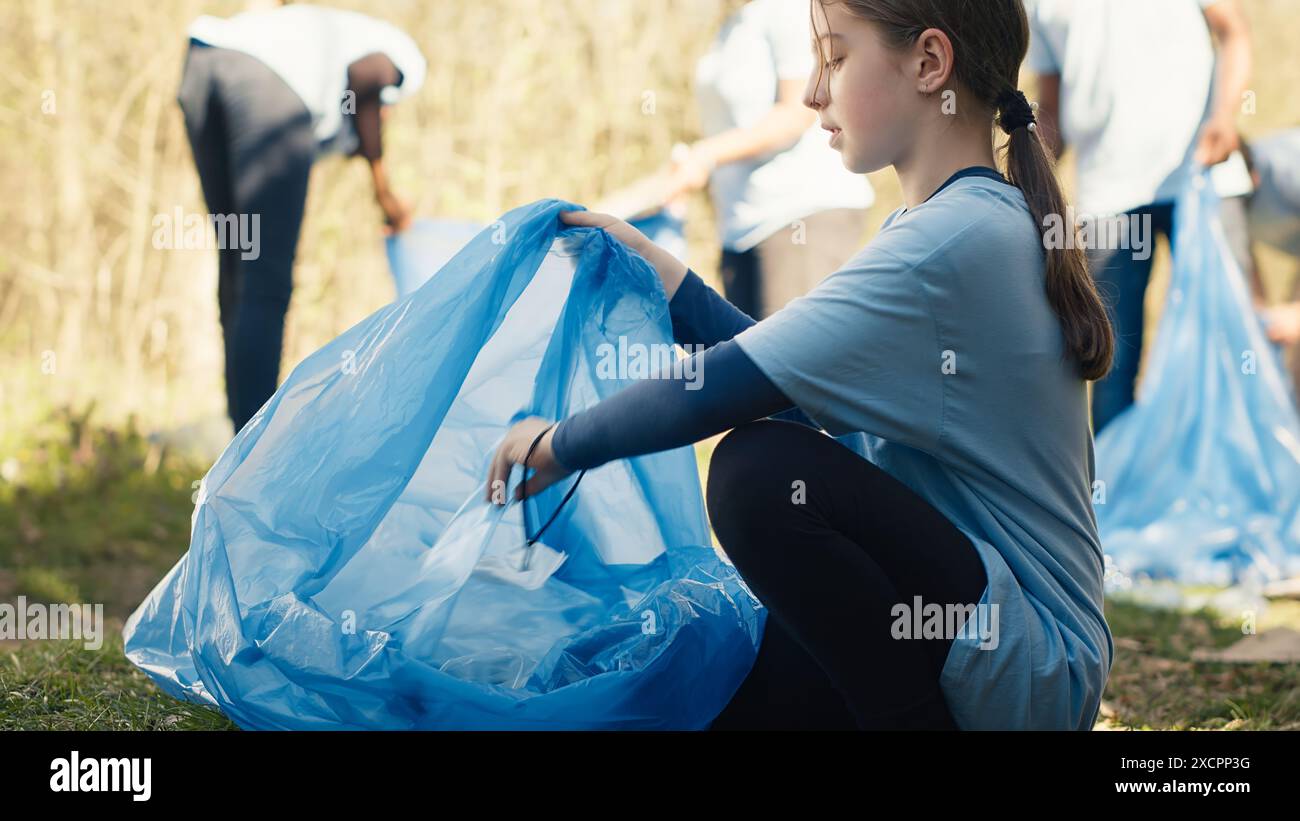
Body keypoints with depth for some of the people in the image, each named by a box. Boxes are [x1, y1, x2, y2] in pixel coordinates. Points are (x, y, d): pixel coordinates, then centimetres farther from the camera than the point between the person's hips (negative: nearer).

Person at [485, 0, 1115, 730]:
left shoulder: (954, 240, -20)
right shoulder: (981, 220, 13)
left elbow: (737, 386, -21)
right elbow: (796, 392, 17)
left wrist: (565, 443, -6)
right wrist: (657, 272, 14)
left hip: (1031, 667, -9)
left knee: (763, 473, -27)